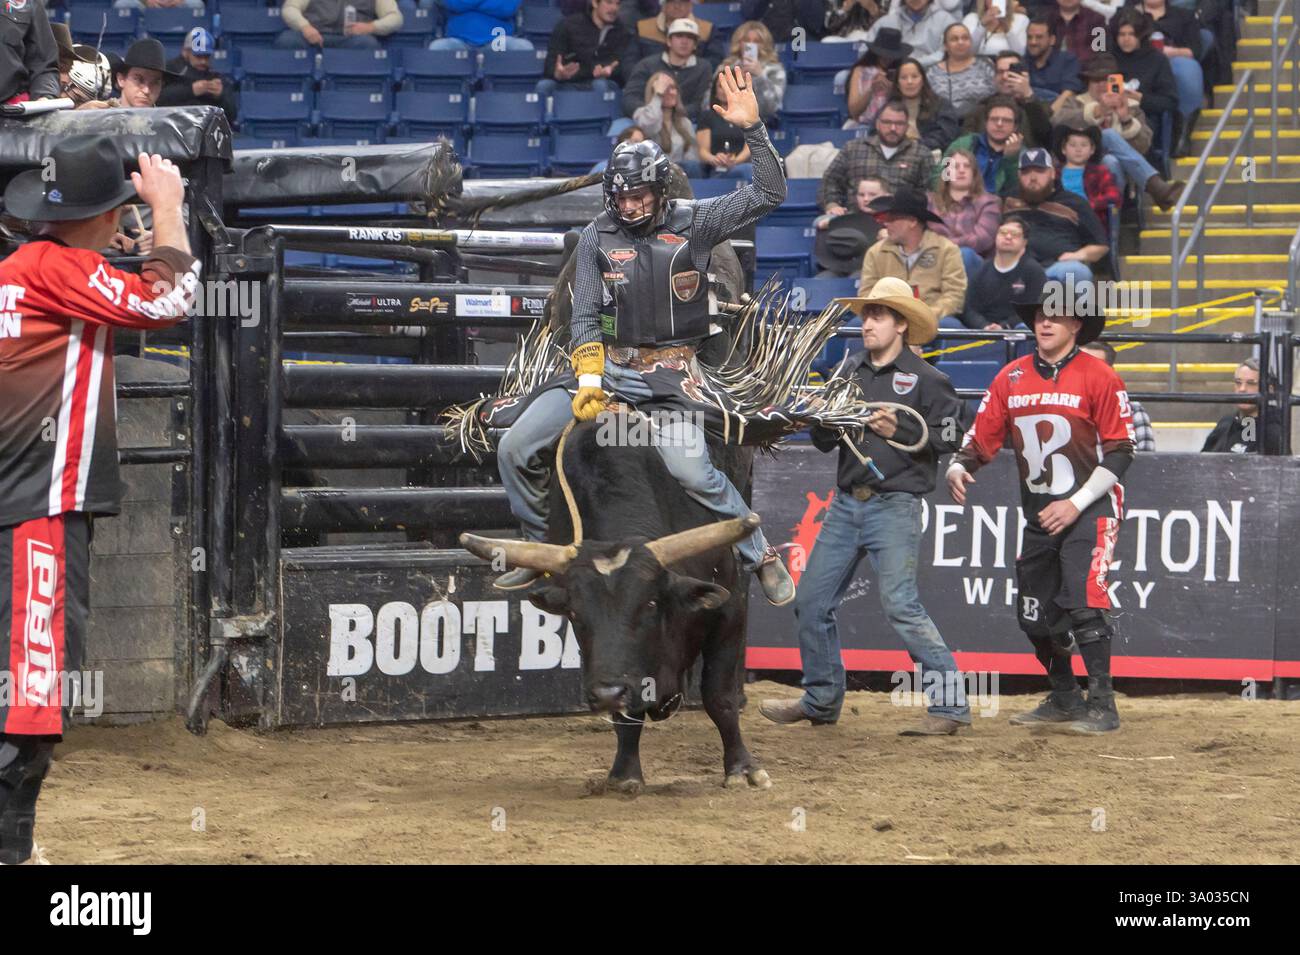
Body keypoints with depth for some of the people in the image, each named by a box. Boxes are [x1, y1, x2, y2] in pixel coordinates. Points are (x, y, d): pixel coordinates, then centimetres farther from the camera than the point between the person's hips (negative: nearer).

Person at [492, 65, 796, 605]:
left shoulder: (693, 223, -2)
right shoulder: (599, 238, 3)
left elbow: (769, 194, -7)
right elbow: (586, 314, 5)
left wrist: (752, 128, -17)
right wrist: (589, 378, -8)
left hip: (672, 370, -3)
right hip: (612, 362, 4)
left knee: (689, 469, -27)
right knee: (516, 449, -5)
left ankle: (762, 555, -9)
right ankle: (541, 547, 14)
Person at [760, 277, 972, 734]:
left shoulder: (925, 379, -4)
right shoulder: (848, 372, 12)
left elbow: (950, 437, -9)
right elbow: (825, 442, 15)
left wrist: (899, 431, -17)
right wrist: (822, 417, -5)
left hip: (894, 504, -7)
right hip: (846, 504, 7)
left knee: (900, 605, -17)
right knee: (811, 601, 8)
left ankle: (950, 702, -13)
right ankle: (821, 700, 23)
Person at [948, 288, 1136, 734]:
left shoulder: (1098, 377, -8)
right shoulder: (1011, 378, 7)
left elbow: (1120, 451, -9)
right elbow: (981, 438, 7)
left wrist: (1076, 504, -16)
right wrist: (959, 467, -15)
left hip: (1090, 509, -6)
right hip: (1039, 513, 6)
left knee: (1082, 601, -20)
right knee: (1035, 613, 10)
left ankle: (1102, 705, -15)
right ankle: (1064, 699, 29)